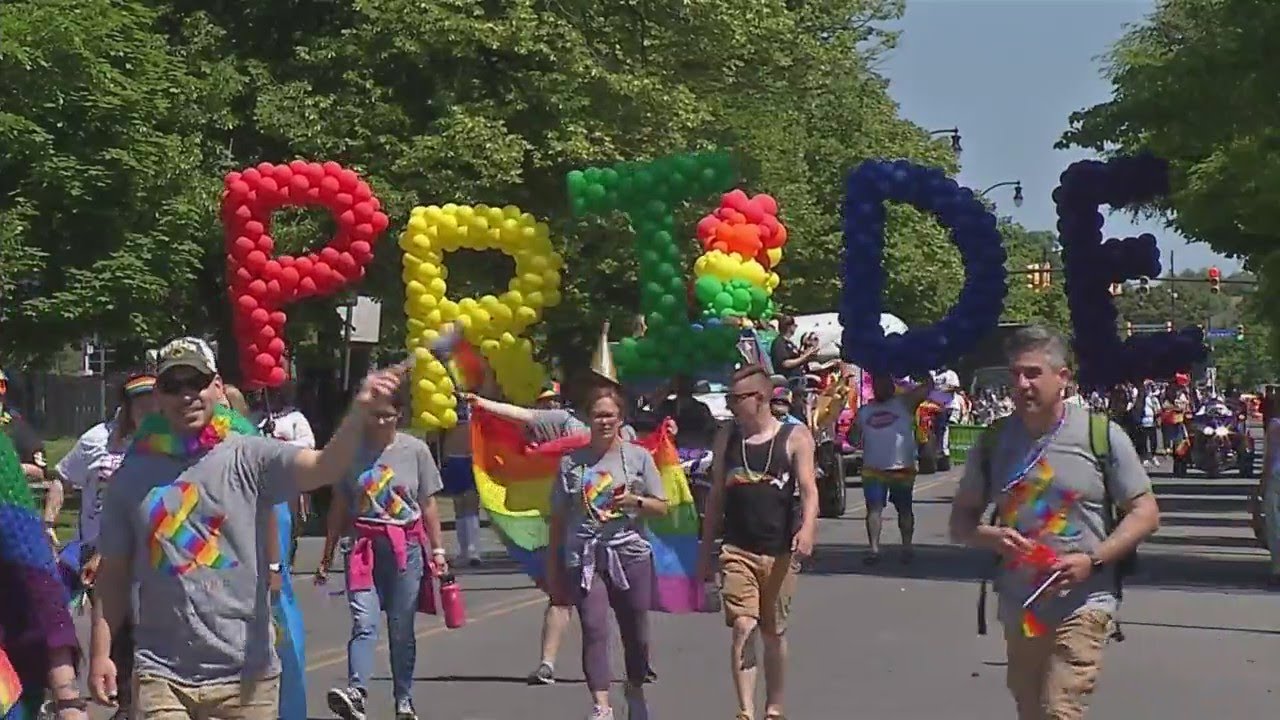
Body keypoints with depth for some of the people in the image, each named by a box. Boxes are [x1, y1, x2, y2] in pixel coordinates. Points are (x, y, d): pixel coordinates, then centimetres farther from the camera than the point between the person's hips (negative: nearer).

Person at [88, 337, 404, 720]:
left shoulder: (249, 458, -3)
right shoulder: (134, 474, 4)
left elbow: (324, 467, -21)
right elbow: (113, 573, 8)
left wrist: (359, 412, -39)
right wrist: (100, 653, 4)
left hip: (246, 677, -1)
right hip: (161, 675, 1)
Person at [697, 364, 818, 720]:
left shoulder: (795, 437, -1)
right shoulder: (726, 437, 7)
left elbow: (809, 489, -9)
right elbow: (717, 495, 13)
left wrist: (807, 528, -28)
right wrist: (705, 551, 12)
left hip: (780, 552, -1)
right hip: (737, 550, 1)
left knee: (774, 634, 10)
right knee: (743, 628, -12)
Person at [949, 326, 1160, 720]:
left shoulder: (1101, 435, -5)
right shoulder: (994, 442, 6)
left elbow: (1145, 512, -2)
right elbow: (961, 520, 12)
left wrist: (1092, 560, -16)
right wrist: (991, 537, -11)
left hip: (1082, 604, -5)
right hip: (1019, 609, 5)